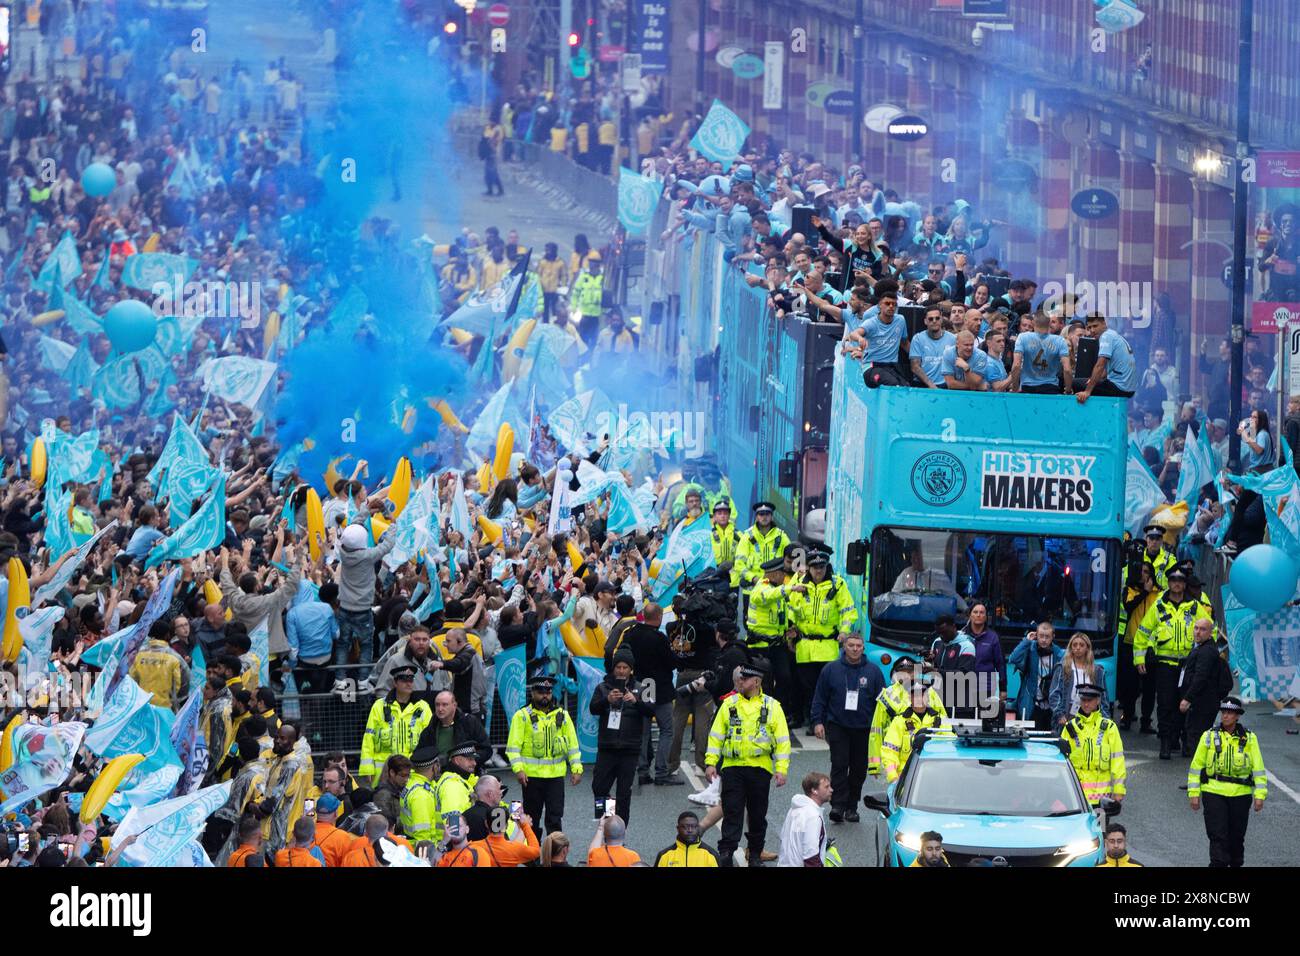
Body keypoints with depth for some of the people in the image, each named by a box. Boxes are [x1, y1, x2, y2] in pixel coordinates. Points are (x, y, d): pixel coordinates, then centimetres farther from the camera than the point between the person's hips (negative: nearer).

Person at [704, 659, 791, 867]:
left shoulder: (772, 707, 2)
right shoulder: (729, 704, 6)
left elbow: (782, 740, 2)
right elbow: (716, 736, 8)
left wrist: (781, 769, -6)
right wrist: (711, 763, -1)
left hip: (760, 768, 0)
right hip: (732, 766, 0)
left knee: (758, 814, 8)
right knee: (731, 811, -6)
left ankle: (755, 854, 20)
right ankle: (725, 853, -9)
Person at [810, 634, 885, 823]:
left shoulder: (873, 671, 4)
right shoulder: (831, 669, 3)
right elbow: (819, 698, 6)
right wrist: (817, 721, -3)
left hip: (863, 729, 2)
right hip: (838, 727, -2)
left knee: (859, 768, 6)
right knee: (839, 765, -12)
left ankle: (851, 807, 15)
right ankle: (837, 805, -15)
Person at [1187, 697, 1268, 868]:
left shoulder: (1249, 739, 3)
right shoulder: (1209, 737, 1)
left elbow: (1258, 768, 3)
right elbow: (1196, 765, 4)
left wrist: (1260, 795, -4)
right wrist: (1194, 793, 0)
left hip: (1240, 794, 1)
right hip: (1214, 793, -1)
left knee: (1237, 837, 12)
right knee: (1218, 836, -8)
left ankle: (1236, 863, 30)